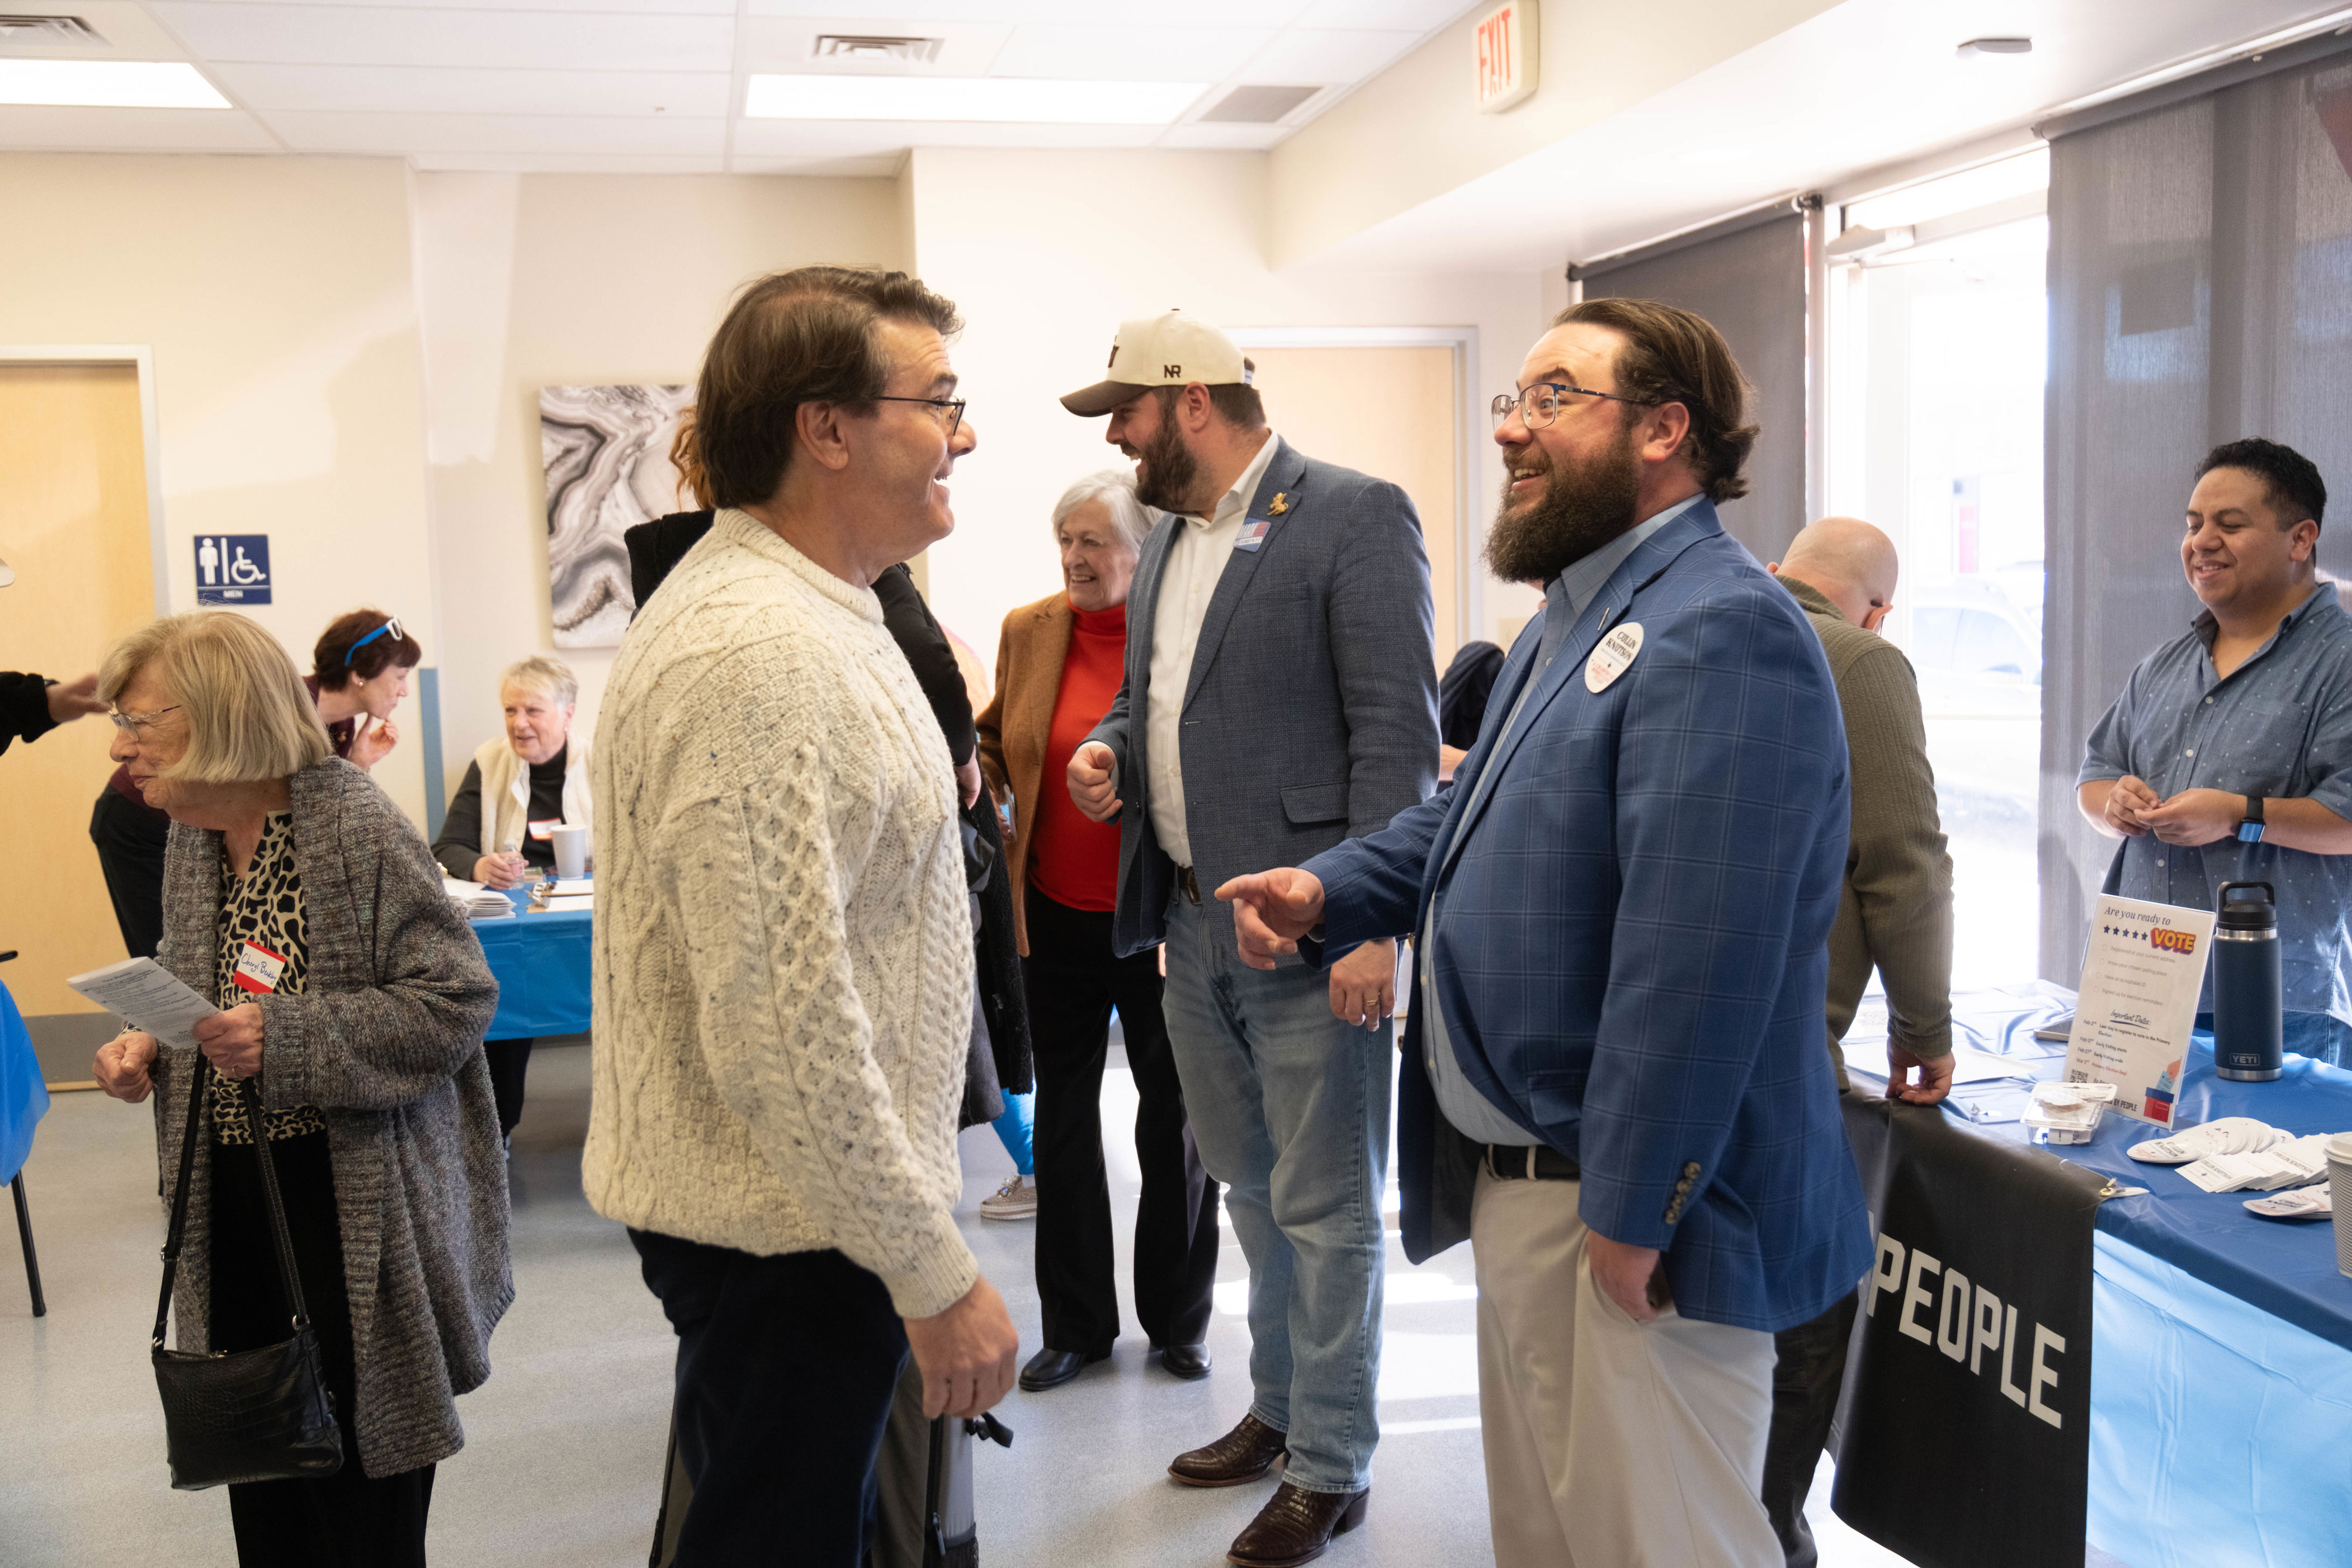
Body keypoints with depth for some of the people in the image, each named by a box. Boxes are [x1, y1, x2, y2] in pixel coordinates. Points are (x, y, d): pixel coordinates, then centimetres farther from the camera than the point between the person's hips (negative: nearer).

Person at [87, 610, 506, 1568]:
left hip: (355, 1207, -7)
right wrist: (149, 1045, 1)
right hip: (231, 1199, 7)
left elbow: (458, 999, -19)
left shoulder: (357, 830, -17)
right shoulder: (192, 841, 7)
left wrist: (288, 1038, -26)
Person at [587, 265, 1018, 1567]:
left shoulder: (804, 611, 10)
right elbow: (783, 1030, -28)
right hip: (787, 1230, -10)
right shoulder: (758, 657, -25)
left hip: (788, 1203, 10)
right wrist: (935, 1275, -21)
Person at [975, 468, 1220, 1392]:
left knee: (1173, 1117, 10)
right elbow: (995, 744, 15)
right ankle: (1075, 1325, 27)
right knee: (1063, 1115, 12)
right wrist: (976, 784, -8)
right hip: (1056, 915, 4)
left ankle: (1177, 1322, 28)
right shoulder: (1027, 630, 3)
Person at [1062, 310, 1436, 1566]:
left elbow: (1398, 730, -16)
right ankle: (1278, 1408, 37)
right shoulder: (1166, 540, 15)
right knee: (1252, 1188, 20)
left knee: (1325, 1208, 3)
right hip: (1192, 921, 8)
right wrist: (1111, 750, 4)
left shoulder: (1356, 517, -11)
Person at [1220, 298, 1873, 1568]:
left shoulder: (1720, 631, -21)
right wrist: (1329, 892, 7)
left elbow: (1695, 961, -27)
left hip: (1622, 1205, -10)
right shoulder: (1577, 617, 14)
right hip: (1515, 1179, 10)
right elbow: (1476, 817, 25)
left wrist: (1632, 1217, -24)